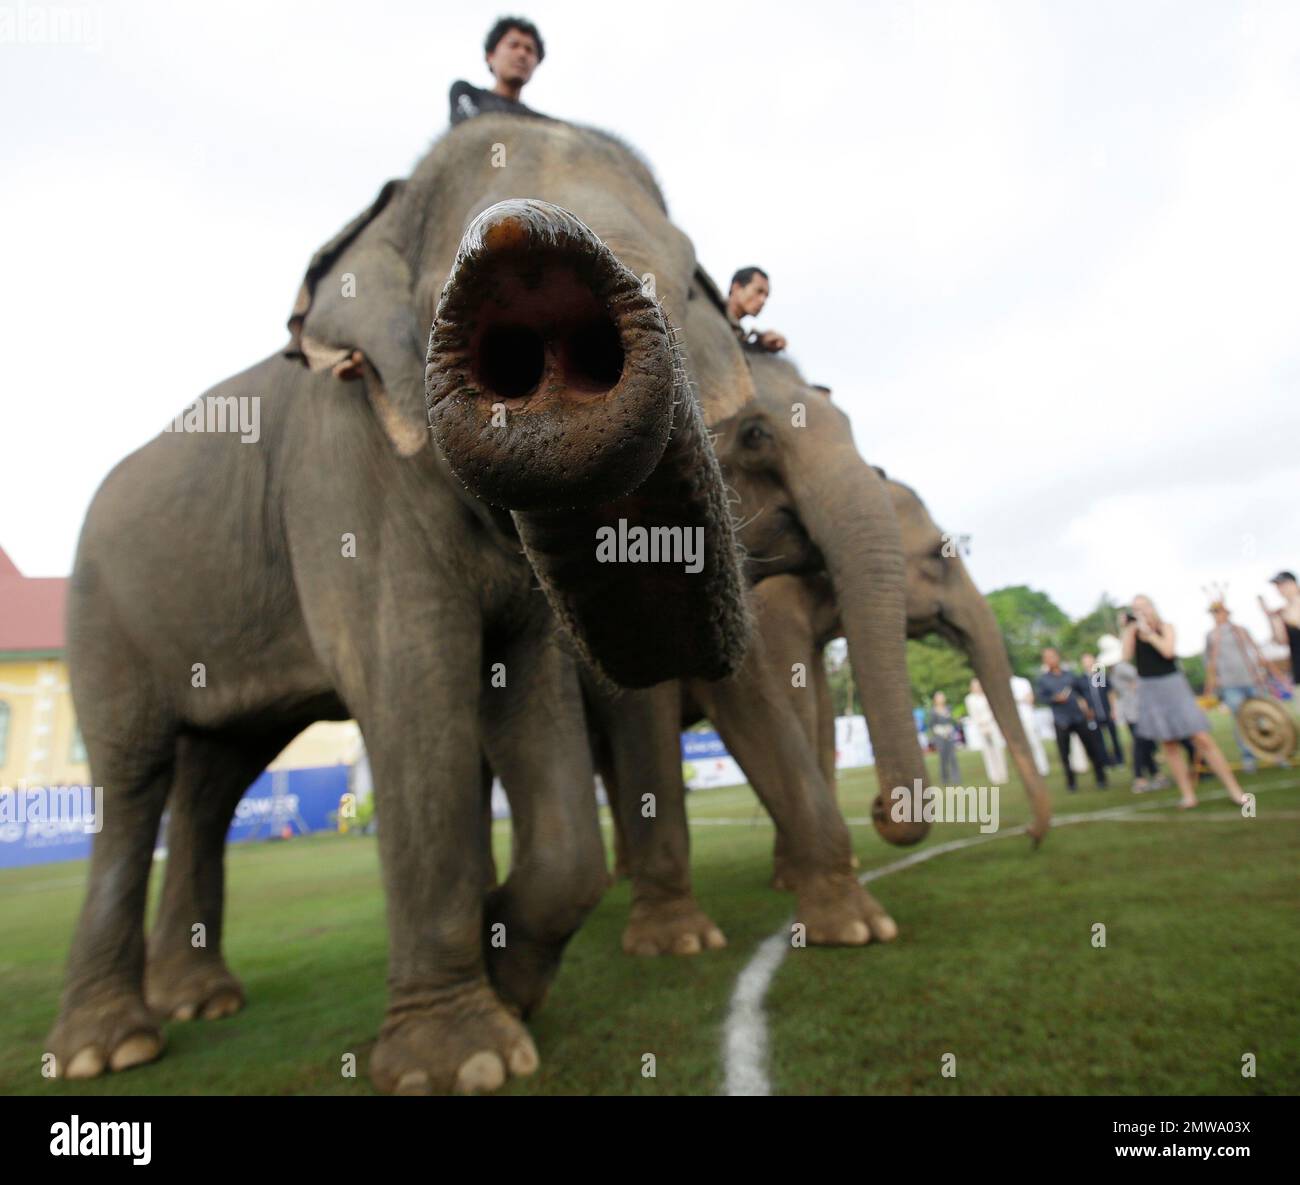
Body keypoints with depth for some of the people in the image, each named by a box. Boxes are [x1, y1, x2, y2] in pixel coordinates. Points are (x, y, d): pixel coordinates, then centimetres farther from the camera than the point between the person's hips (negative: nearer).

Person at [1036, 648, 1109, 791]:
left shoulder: (1070, 676, 10)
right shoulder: (1043, 679, 3)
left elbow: (1081, 692, 18)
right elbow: (1041, 698, -1)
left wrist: (1086, 706, 7)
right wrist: (1055, 698, -17)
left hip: (1079, 717, 2)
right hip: (1061, 721, -2)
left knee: (1092, 748, 2)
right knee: (1064, 753, 2)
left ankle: (1101, 779, 15)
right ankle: (1071, 783, 16)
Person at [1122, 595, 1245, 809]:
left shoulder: (1165, 627, 0)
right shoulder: (1132, 631, 6)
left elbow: (1167, 651, -17)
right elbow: (1127, 655, -10)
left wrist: (1148, 632, -16)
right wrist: (1130, 630, -12)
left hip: (1173, 686, -2)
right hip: (1150, 692, 2)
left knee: (1202, 738, -6)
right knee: (1169, 744, 5)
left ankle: (1235, 790, 2)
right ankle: (1188, 795, 11)